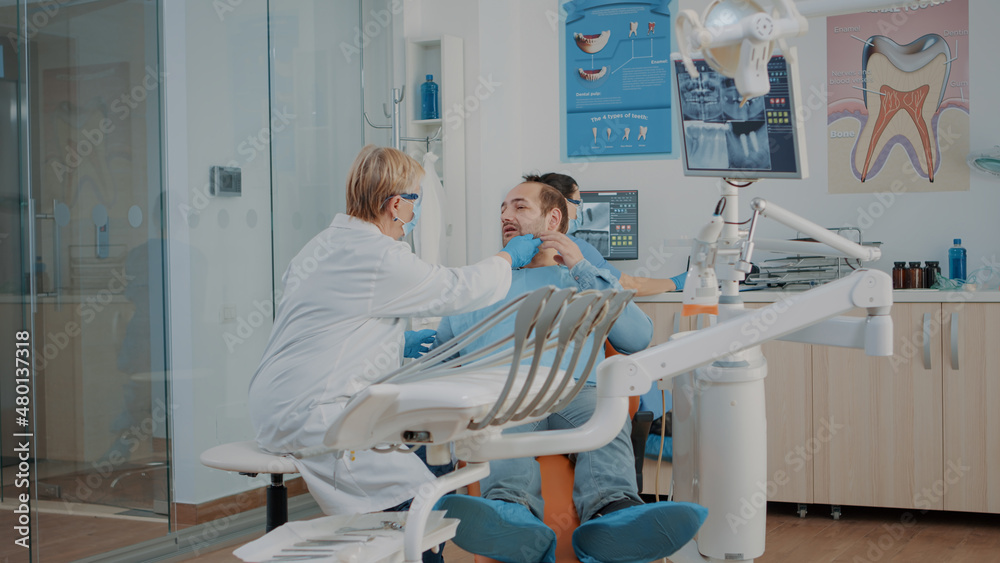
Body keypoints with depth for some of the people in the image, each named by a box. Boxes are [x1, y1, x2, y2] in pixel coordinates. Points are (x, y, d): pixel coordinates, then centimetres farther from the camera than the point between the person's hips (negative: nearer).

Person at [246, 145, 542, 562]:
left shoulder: (323, 245, 16)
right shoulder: (380, 258, -15)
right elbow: (460, 289, -3)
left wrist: (399, 345, 23)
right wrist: (509, 257, 15)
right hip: (308, 418, -11)